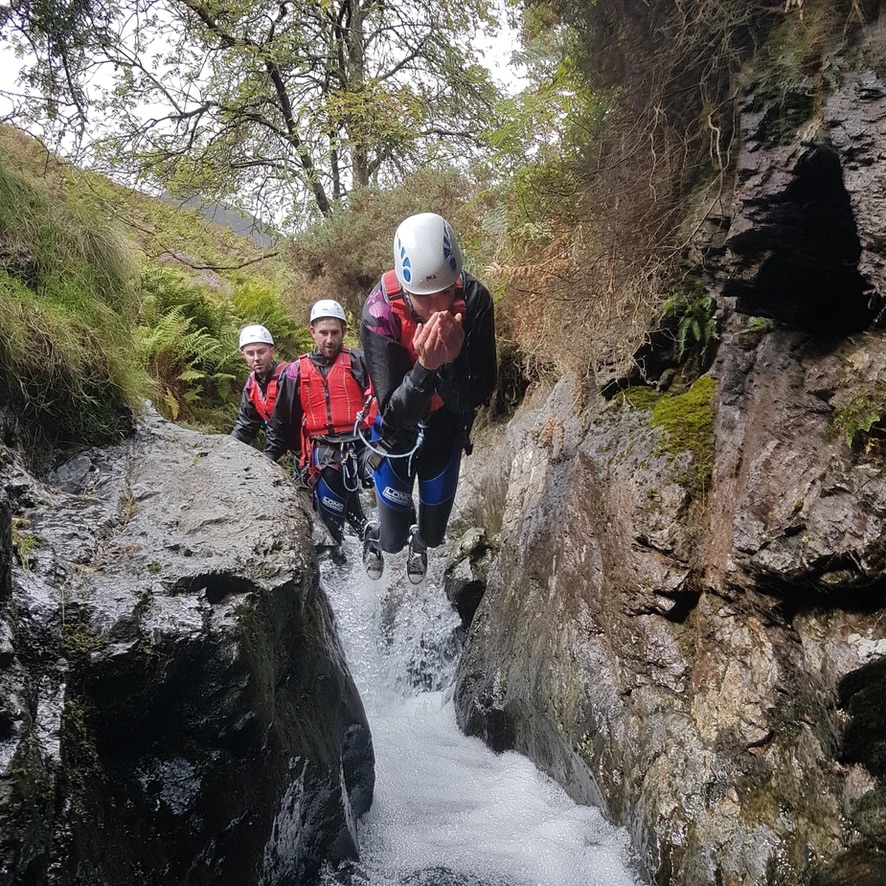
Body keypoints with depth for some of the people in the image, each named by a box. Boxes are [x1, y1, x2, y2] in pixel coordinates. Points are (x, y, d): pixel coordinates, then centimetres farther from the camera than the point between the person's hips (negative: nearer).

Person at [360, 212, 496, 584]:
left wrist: (452, 360, -47)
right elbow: (395, 414, -35)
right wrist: (425, 366, -52)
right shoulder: (380, 311, -35)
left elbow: (476, 398, -28)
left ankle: (420, 541, 53)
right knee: (393, 539, 7)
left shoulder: (474, 299, -30)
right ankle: (376, 536, 44)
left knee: (434, 532, 15)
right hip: (397, 424, -2)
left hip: (445, 422, 2)